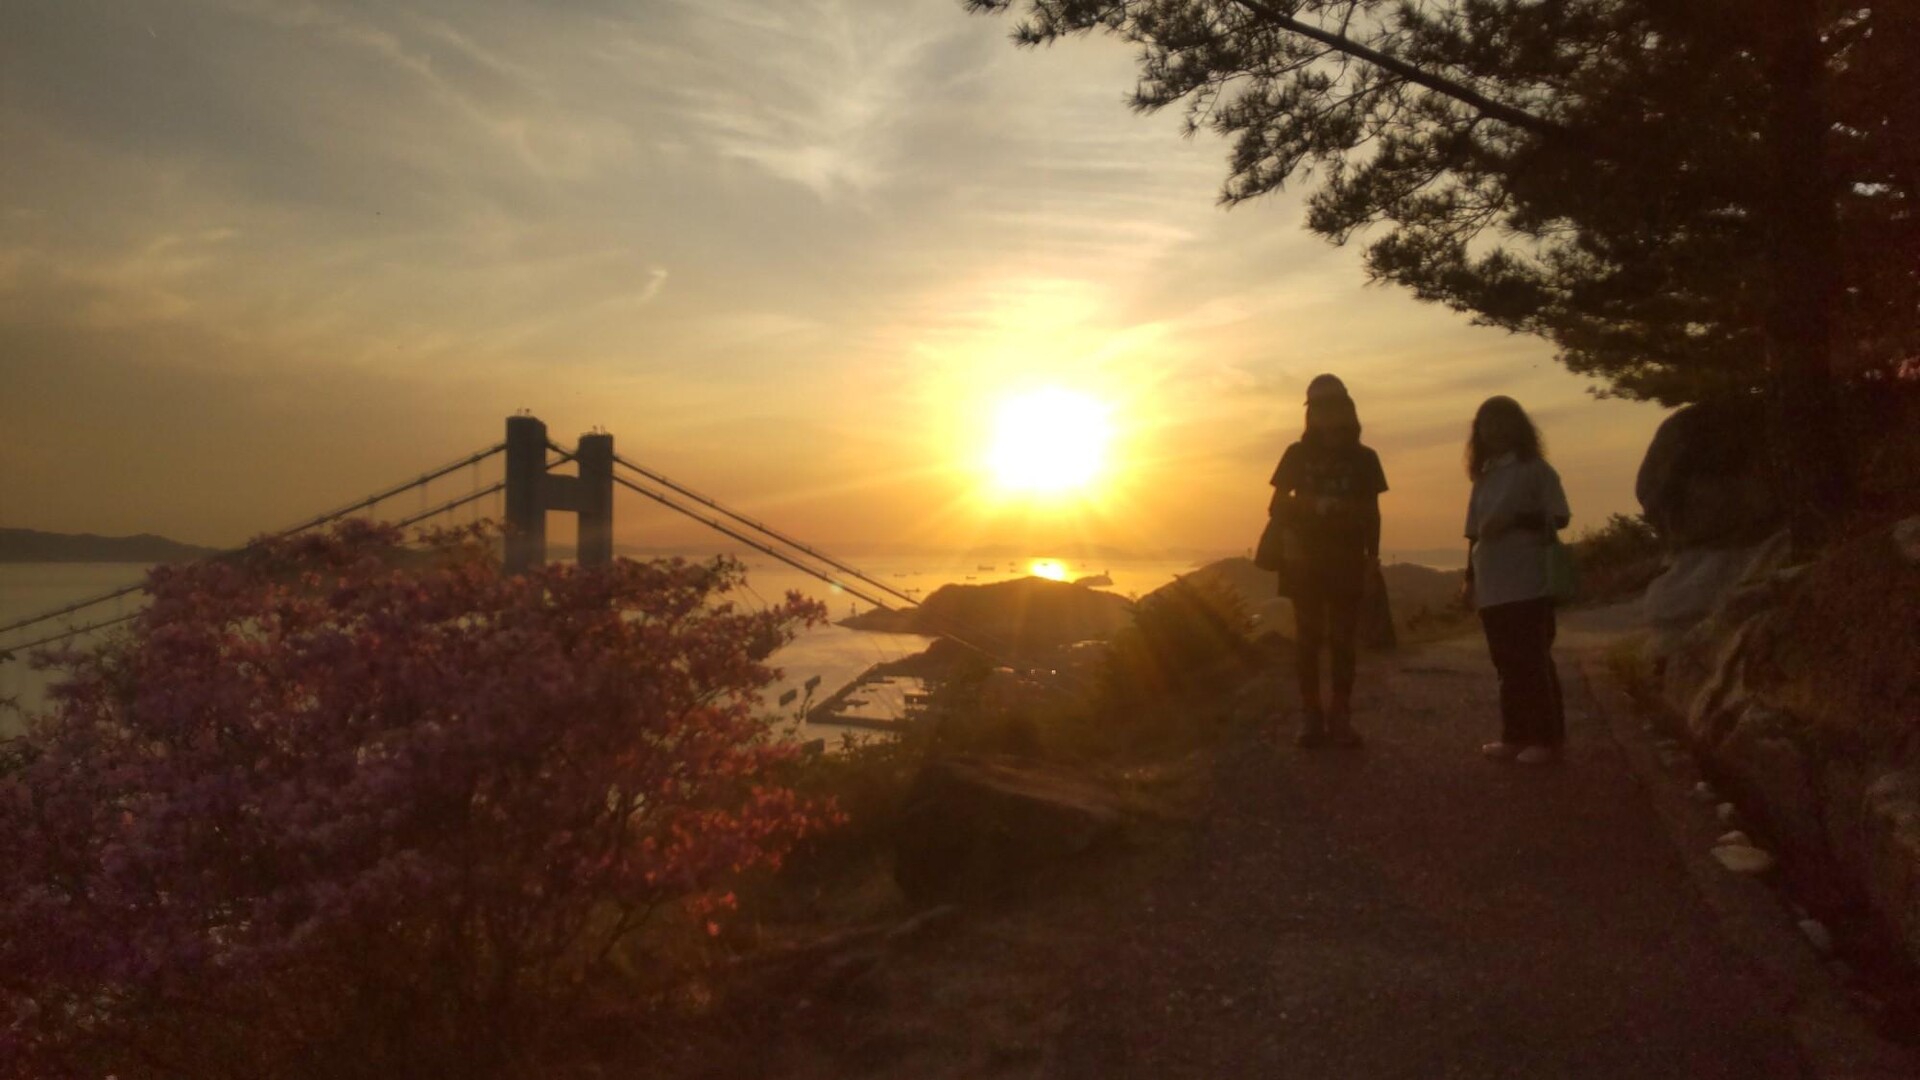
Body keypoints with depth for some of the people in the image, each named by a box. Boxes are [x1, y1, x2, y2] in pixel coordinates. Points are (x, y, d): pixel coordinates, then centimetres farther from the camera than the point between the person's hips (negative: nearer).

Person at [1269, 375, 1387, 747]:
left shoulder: (1363, 458, 7)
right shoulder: (1298, 454, 5)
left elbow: (1371, 513, 9)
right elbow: (1277, 506, 3)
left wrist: (1372, 557, -1)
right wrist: (1313, 505, -15)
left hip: (1347, 562, 1)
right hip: (1306, 560, -1)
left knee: (1342, 640, 0)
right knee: (1308, 639, -2)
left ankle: (1341, 717, 4)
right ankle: (1310, 716, 1)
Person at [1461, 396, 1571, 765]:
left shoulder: (1535, 468, -2)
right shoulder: (1484, 476, 15)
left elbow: (1559, 517, -9)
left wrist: (1514, 519, -19)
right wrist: (1470, 578, 15)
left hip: (1528, 583, -6)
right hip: (1493, 586, 6)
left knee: (1533, 661, -3)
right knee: (1507, 664, 9)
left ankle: (1547, 738, 5)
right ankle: (1514, 736, 16)